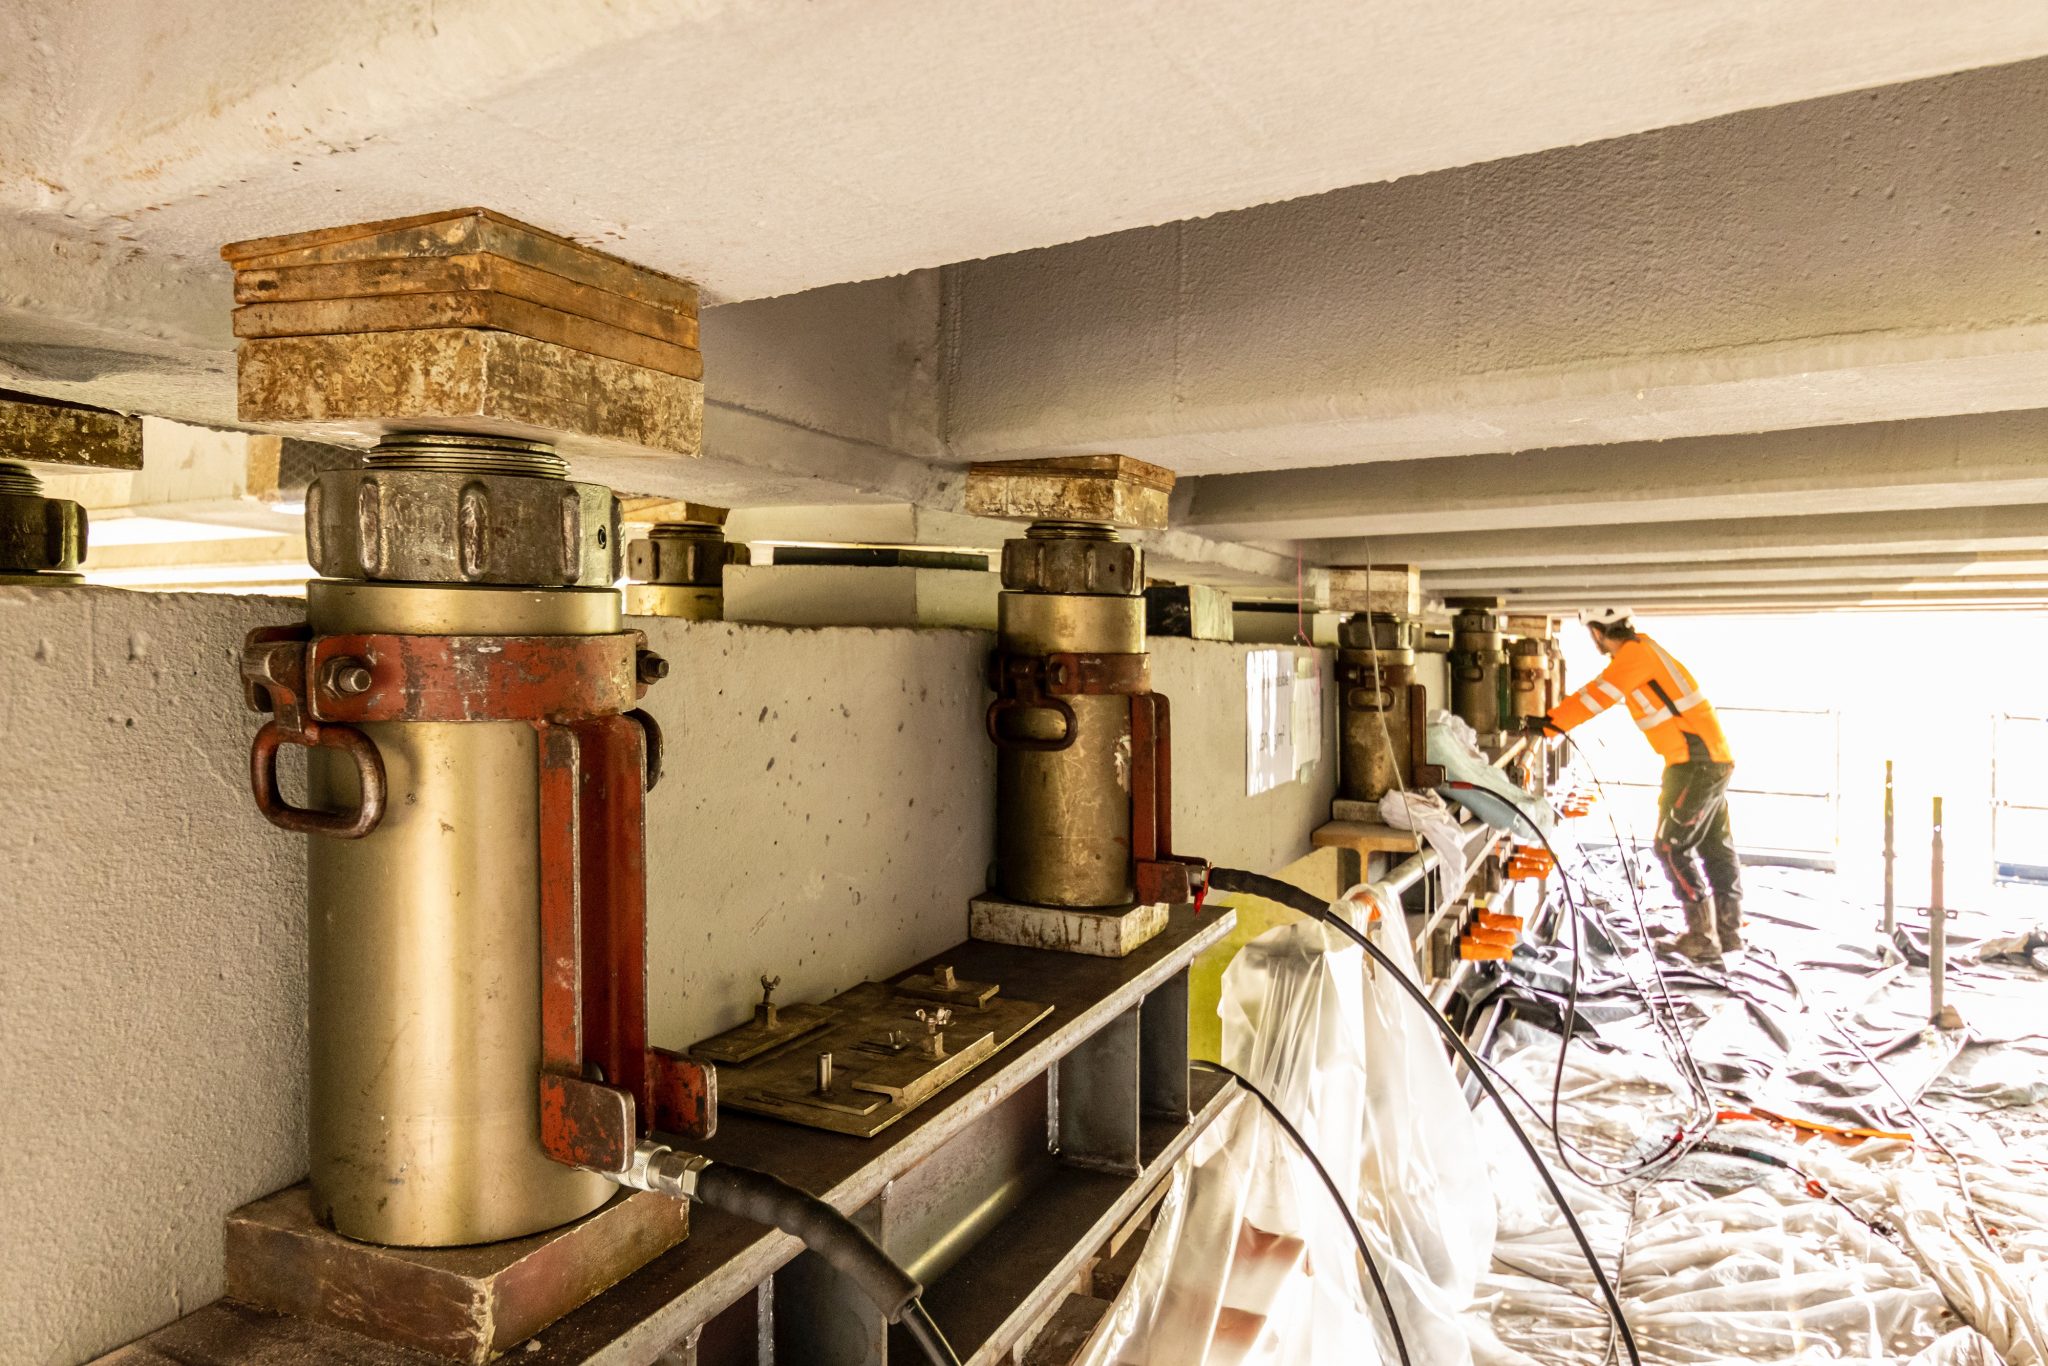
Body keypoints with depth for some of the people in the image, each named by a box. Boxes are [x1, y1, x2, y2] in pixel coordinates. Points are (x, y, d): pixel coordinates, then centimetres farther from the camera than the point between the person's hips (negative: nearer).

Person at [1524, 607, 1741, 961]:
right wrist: (1554, 720, 15)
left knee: (1673, 847, -5)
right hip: (1714, 759, 10)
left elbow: (1599, 695, -19)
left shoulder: (1635, 653, -14)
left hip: (1697, 763, -10)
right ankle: (1729, 932, 24)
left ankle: (1703, 938, -1)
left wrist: (1550, 724, -16)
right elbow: (1604, 690, 20)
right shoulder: (1641, 648, 16)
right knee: (1716, 847, 15)